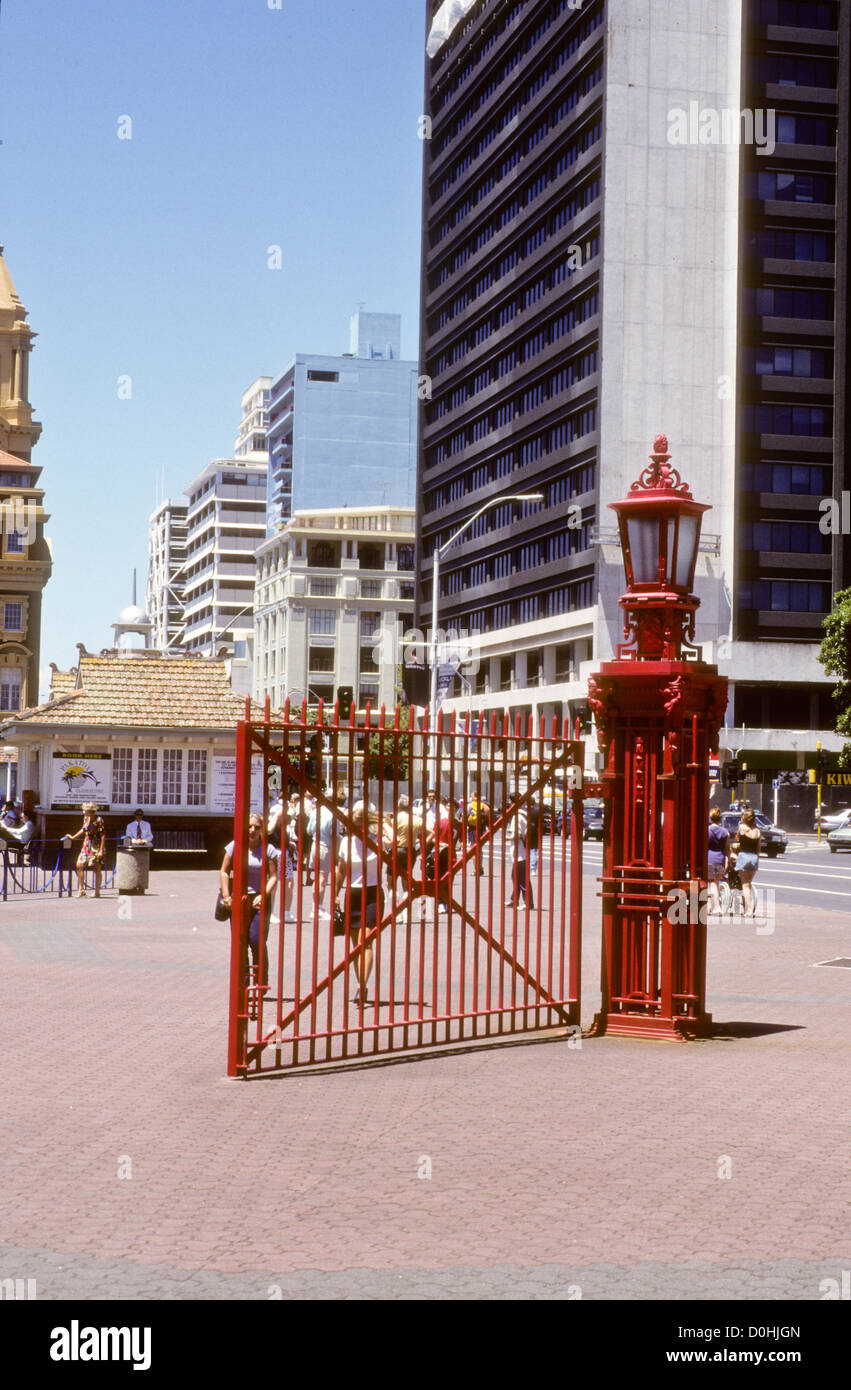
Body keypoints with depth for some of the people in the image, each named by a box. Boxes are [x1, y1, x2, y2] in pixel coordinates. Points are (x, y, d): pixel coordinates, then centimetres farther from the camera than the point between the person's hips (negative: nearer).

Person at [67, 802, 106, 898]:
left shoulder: (98, 820, -15)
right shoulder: (85, 818, 6)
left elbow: (103, 836, -15)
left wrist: (101, 850, -19)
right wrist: (73, 837, 27)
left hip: (96, 847, -7)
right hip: (87, 845, 7)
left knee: (97, 869, 0)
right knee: (79, 865, -2)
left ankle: (97, 892, 8)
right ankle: (81, 890, 3)